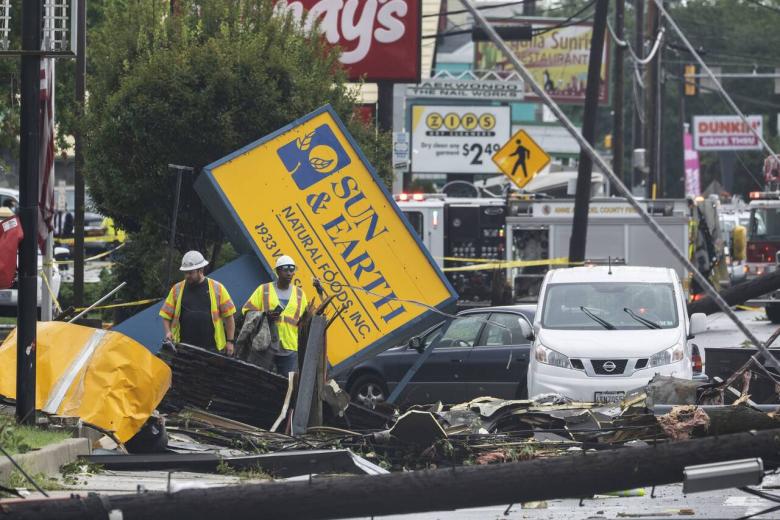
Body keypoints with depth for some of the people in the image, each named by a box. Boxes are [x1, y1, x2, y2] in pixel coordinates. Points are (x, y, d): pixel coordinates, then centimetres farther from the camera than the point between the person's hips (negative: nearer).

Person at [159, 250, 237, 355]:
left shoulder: (217, 288, 6)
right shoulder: (177, 289, 10)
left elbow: (229, 316, 7)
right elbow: (166, 315, 13)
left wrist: (230, 341, 3)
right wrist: (168, 332, -6)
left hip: (211, 347, -1)